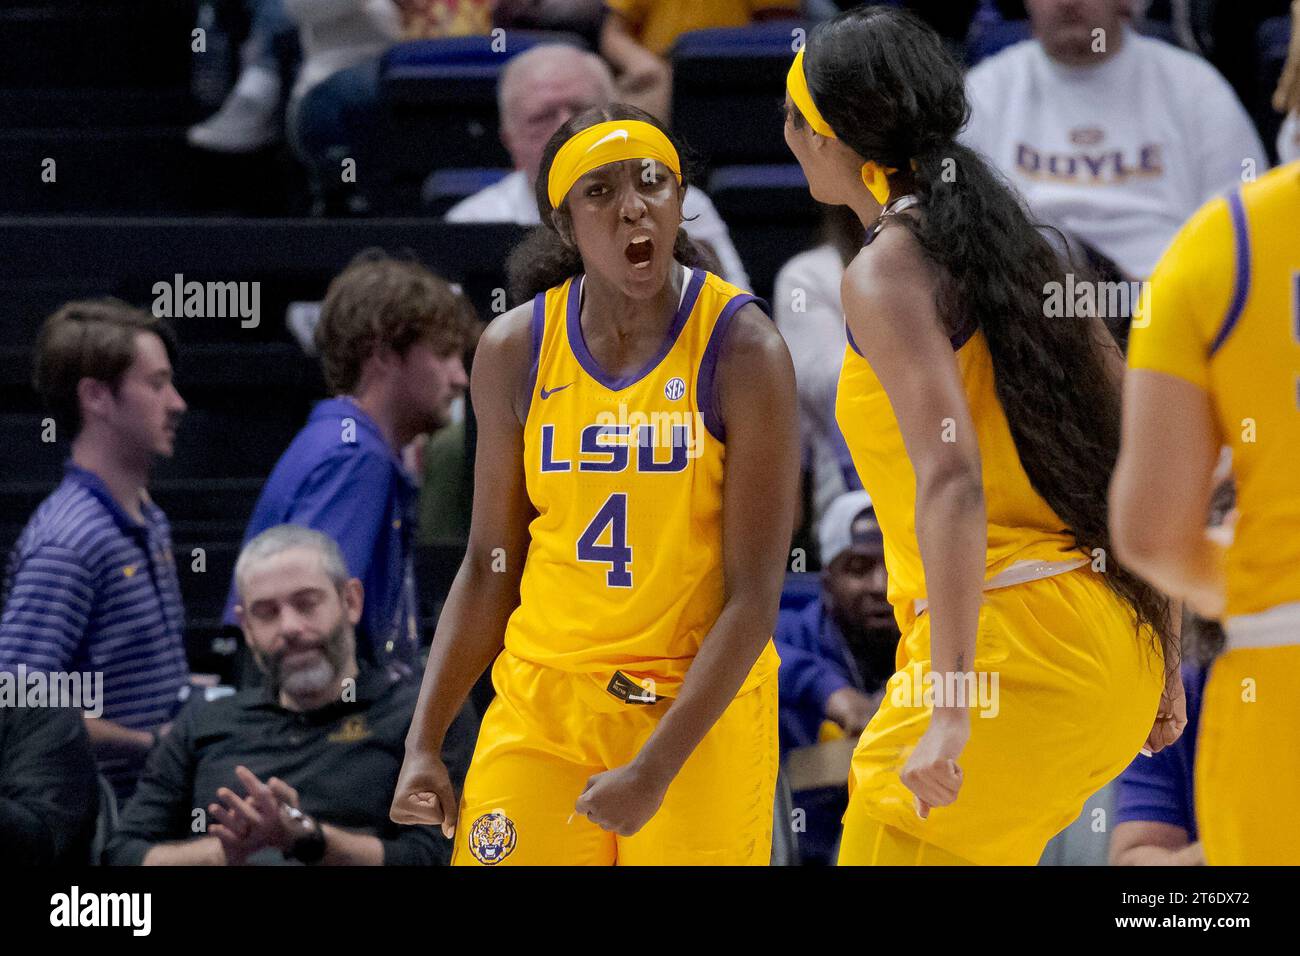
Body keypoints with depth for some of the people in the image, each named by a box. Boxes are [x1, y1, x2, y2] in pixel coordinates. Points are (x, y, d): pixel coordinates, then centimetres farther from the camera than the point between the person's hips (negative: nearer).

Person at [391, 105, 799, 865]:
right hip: (542, 703, 3)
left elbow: (754, 599, -13)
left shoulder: (742, 351, -11)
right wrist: (424, 742, 4)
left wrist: (656, 768, -19)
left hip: (702, 706, -3)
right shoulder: (514, 351, 1)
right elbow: (491, 566, 10)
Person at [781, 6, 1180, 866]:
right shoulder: (1015, 246, 17)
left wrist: (951, 705, -25)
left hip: (1016, 636, -9)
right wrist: (1161, 663, 22)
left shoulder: (888, 272, -7)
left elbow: (952, 480, -20)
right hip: (1119, 648, 9)